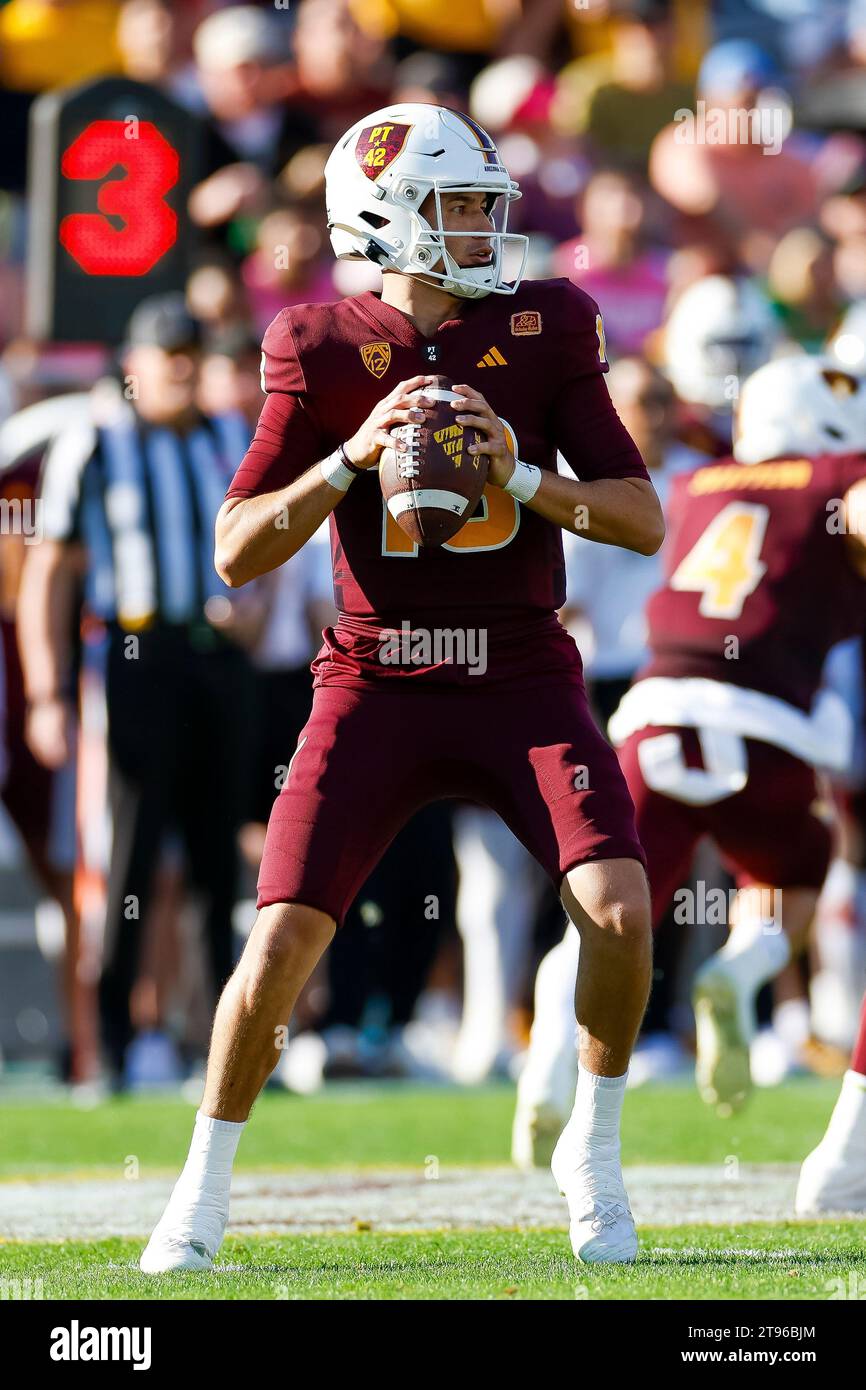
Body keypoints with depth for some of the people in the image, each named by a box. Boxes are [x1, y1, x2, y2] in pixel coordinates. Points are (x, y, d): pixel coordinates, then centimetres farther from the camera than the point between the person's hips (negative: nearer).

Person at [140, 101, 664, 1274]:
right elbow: (238, 554, -4)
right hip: (377, 689, -1)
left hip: (523, 681, 1)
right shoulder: (327, 353, -3)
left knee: (619, 907, -18)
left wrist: (524, 477, -14)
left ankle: (594, 1152, 6)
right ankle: (204, 1187, 13)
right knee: (284, 939, -8)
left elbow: (644, 520, 2)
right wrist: (354, 455, -16)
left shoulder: (545, 331, 2)